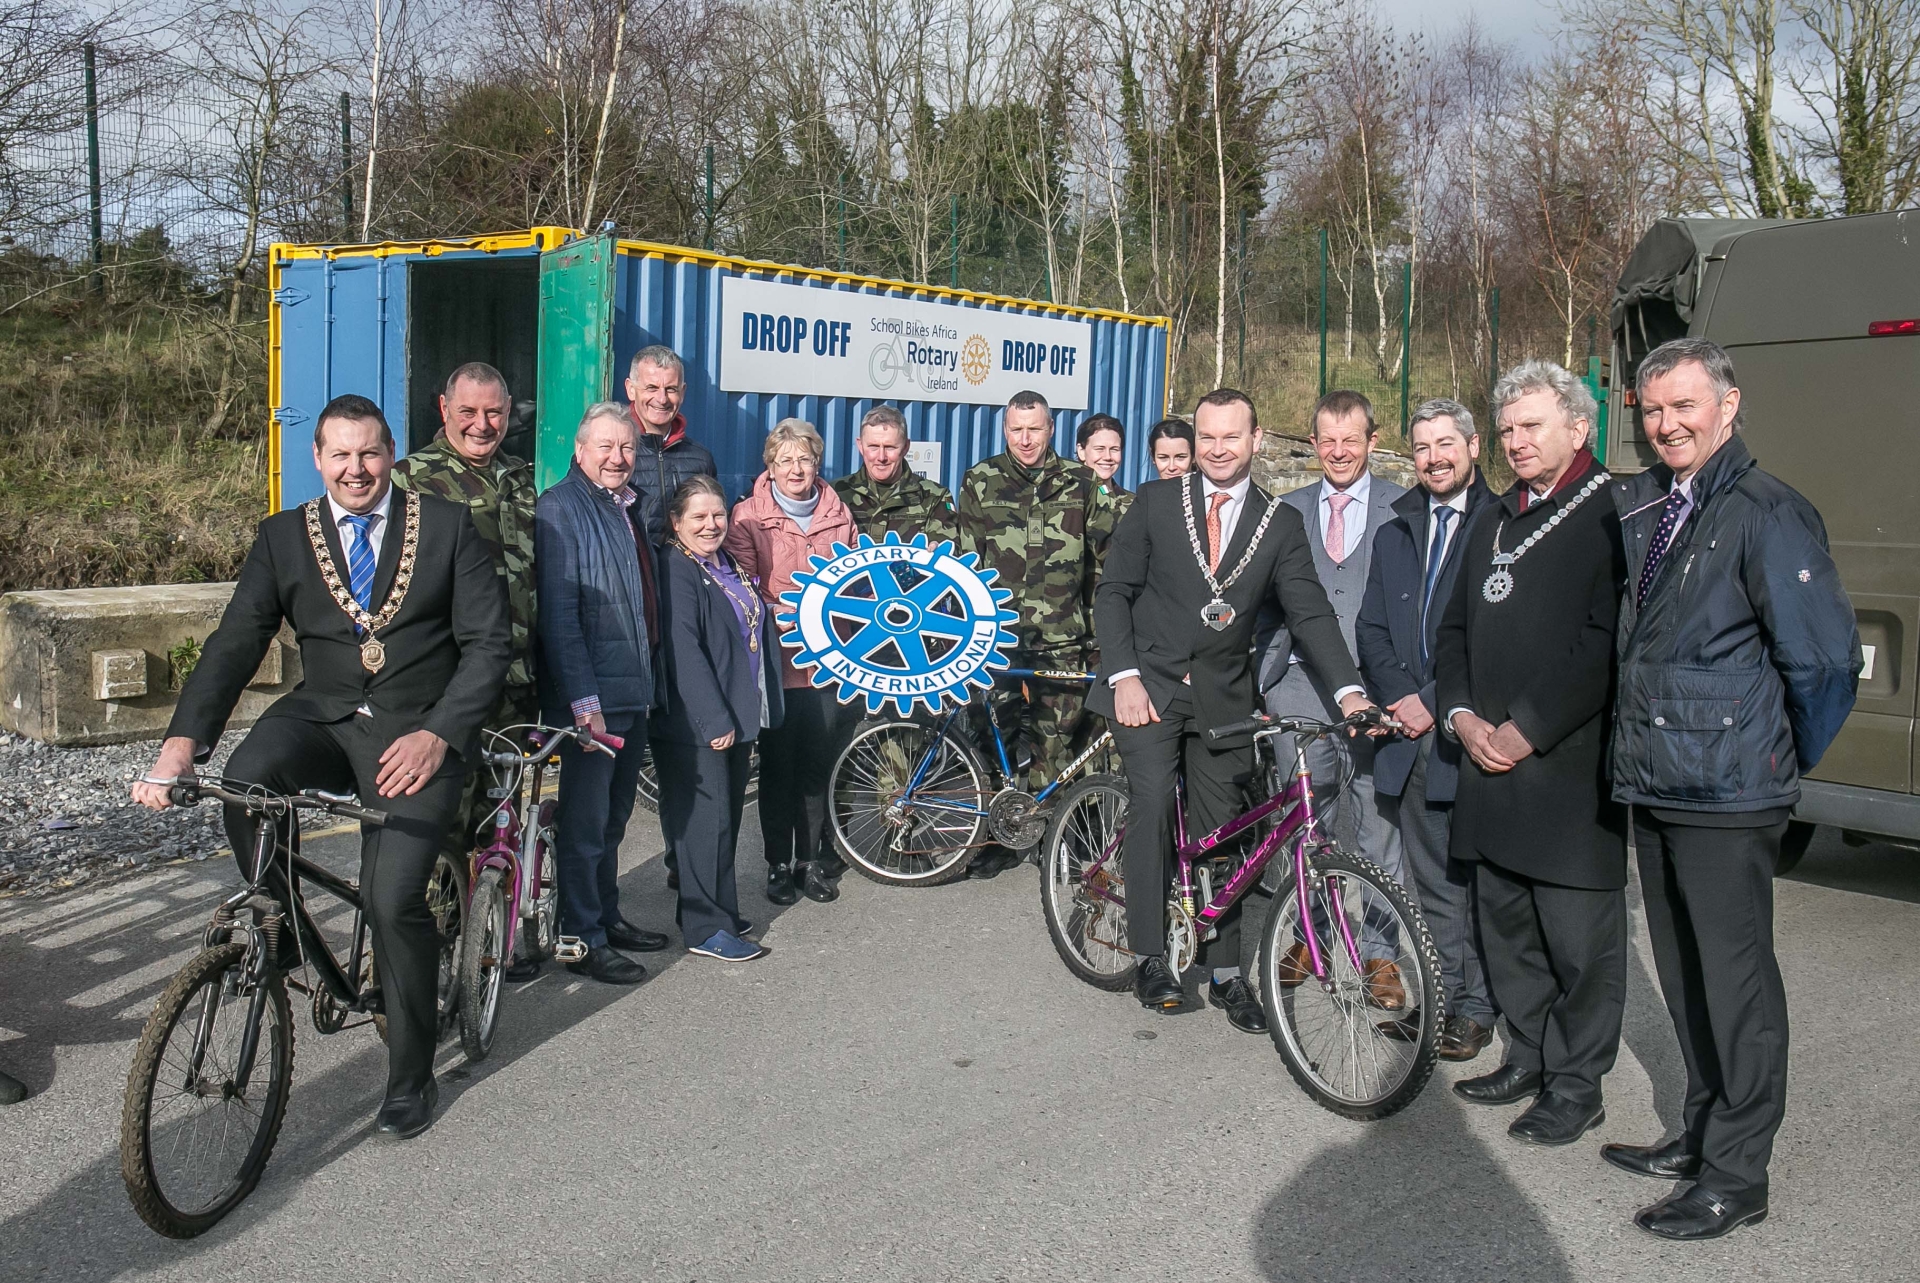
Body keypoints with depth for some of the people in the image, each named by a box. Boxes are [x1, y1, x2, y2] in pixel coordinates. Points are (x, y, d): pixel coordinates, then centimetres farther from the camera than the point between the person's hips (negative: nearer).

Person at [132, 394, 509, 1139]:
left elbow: (489, 642, -1)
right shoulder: (283, 538, 9)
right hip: (323, 715, 3)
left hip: (418, 730, -3)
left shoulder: (447, 527, 3)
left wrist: (437, 734, -16)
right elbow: (235, 643, -1)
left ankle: (410, 1078, 4)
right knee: (245, 783, -31)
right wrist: (183, 740, -18)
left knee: (395, 898, -17)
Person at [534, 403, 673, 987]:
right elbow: (558, 614, -19)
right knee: (585, 819, -1)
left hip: (634, 691, 9)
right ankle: (582, 939, 8)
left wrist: (651, 684, 17)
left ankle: (606, 917, 30)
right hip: (590, 695, -9)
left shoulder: (628, 506, 15)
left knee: (615, 814, 18)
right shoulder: (561, 508, -11)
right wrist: (583, 700, -23)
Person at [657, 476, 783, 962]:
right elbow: (684, 651, -19)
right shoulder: (677, 570, -12)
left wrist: (748, 716, 16)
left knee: (726, 817, 14)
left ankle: (717, 910, 25)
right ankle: (707, 929, 3)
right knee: (708, 820, -4)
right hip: (699, 722, -9)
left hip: (738, 717, 9)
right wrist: (715, 720, -21)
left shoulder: (731, 567, 15)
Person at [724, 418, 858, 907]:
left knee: (817, 764, 7)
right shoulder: (749, 516, 0)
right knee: (777, 765, 3)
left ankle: (812, 860, 20)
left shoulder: (838, 515, 9)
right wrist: (779, 614, -19)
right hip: (775, 660, -2)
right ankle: (779, 863, 15)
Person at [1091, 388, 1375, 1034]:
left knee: (1221, 829, 3)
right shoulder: (1157, 501, 2)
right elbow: (1113, 592, 2)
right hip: (1149, 684, -2)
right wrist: (1125, 676, -10)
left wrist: (1348, 689, -16)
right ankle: (1151, 956, -11)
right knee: (1152, 798, -21)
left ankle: (1226, 973, 15)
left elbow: (1310, 611, -2)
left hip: (1222, 692, 2)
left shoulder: (1282, 523, 6)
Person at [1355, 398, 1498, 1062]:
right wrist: (1400, 695, -1)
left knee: (1479, 876, 2)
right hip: (1412, 732, 5)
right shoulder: (1394, 535, 17)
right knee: (1429, 880, 11)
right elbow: (1370, 628, 14)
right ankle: (1436, 997, 20)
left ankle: (1475, 1007, 12)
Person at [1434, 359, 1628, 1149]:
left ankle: (1576, 1085, 14)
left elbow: (1605, 644, -17)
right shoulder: (1491, 524, 17)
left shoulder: (1612, 517, -8)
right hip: (1490, 761, 7)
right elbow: (1455, 629, 18)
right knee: (1504, 922, 15)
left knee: (1579, 937, 1)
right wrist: (1462, 715, 1)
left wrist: (1527, 729, -16)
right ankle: (1527, 1057, 30)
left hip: (1570, 768, -7)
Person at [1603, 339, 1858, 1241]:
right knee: (1682, 970, 17)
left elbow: (1827, 661, -13)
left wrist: (1788, 762, -2)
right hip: (1652, 784, 7)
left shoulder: (1767, 514, -13)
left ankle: (1736, 1175, 12)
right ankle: (1702, 1135, 32)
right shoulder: (1633, 506, 8)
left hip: (1726, 794, -7)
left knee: (1734, 976, 1)